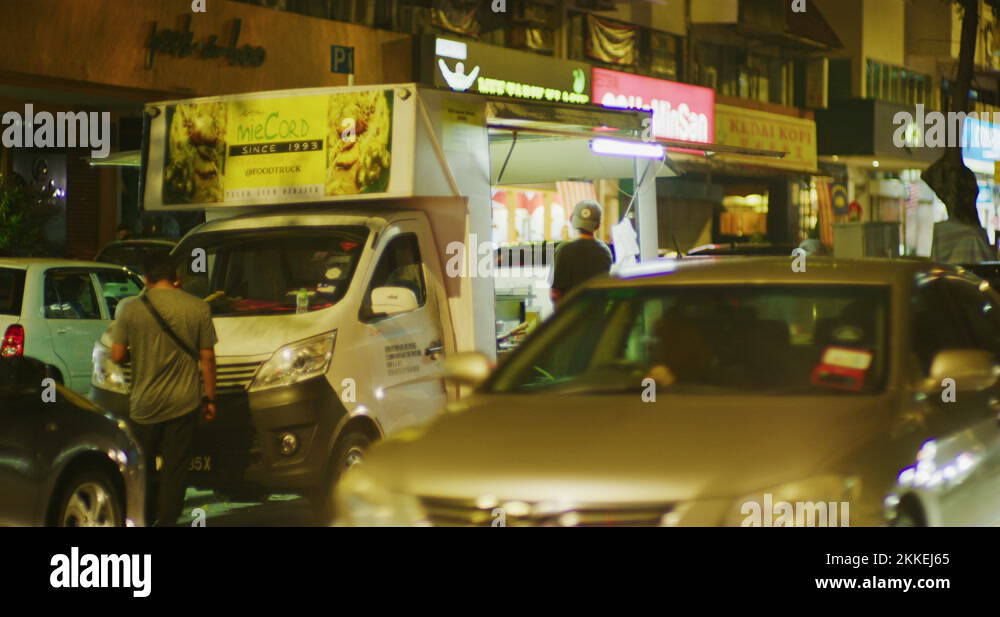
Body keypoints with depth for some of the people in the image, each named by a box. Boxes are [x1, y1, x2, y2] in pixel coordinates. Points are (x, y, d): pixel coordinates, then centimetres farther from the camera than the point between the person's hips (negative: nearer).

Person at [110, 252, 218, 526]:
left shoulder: (130, 309, -6)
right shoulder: (198, 308, -4)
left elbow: (117, 356, -5)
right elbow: (207, 358, -1)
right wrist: (209, 397, 8)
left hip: (144, 404, 0)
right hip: (184, 403, 0)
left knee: (141, 467, 16)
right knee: (175, 468, 7)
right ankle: (167, 520, 9)